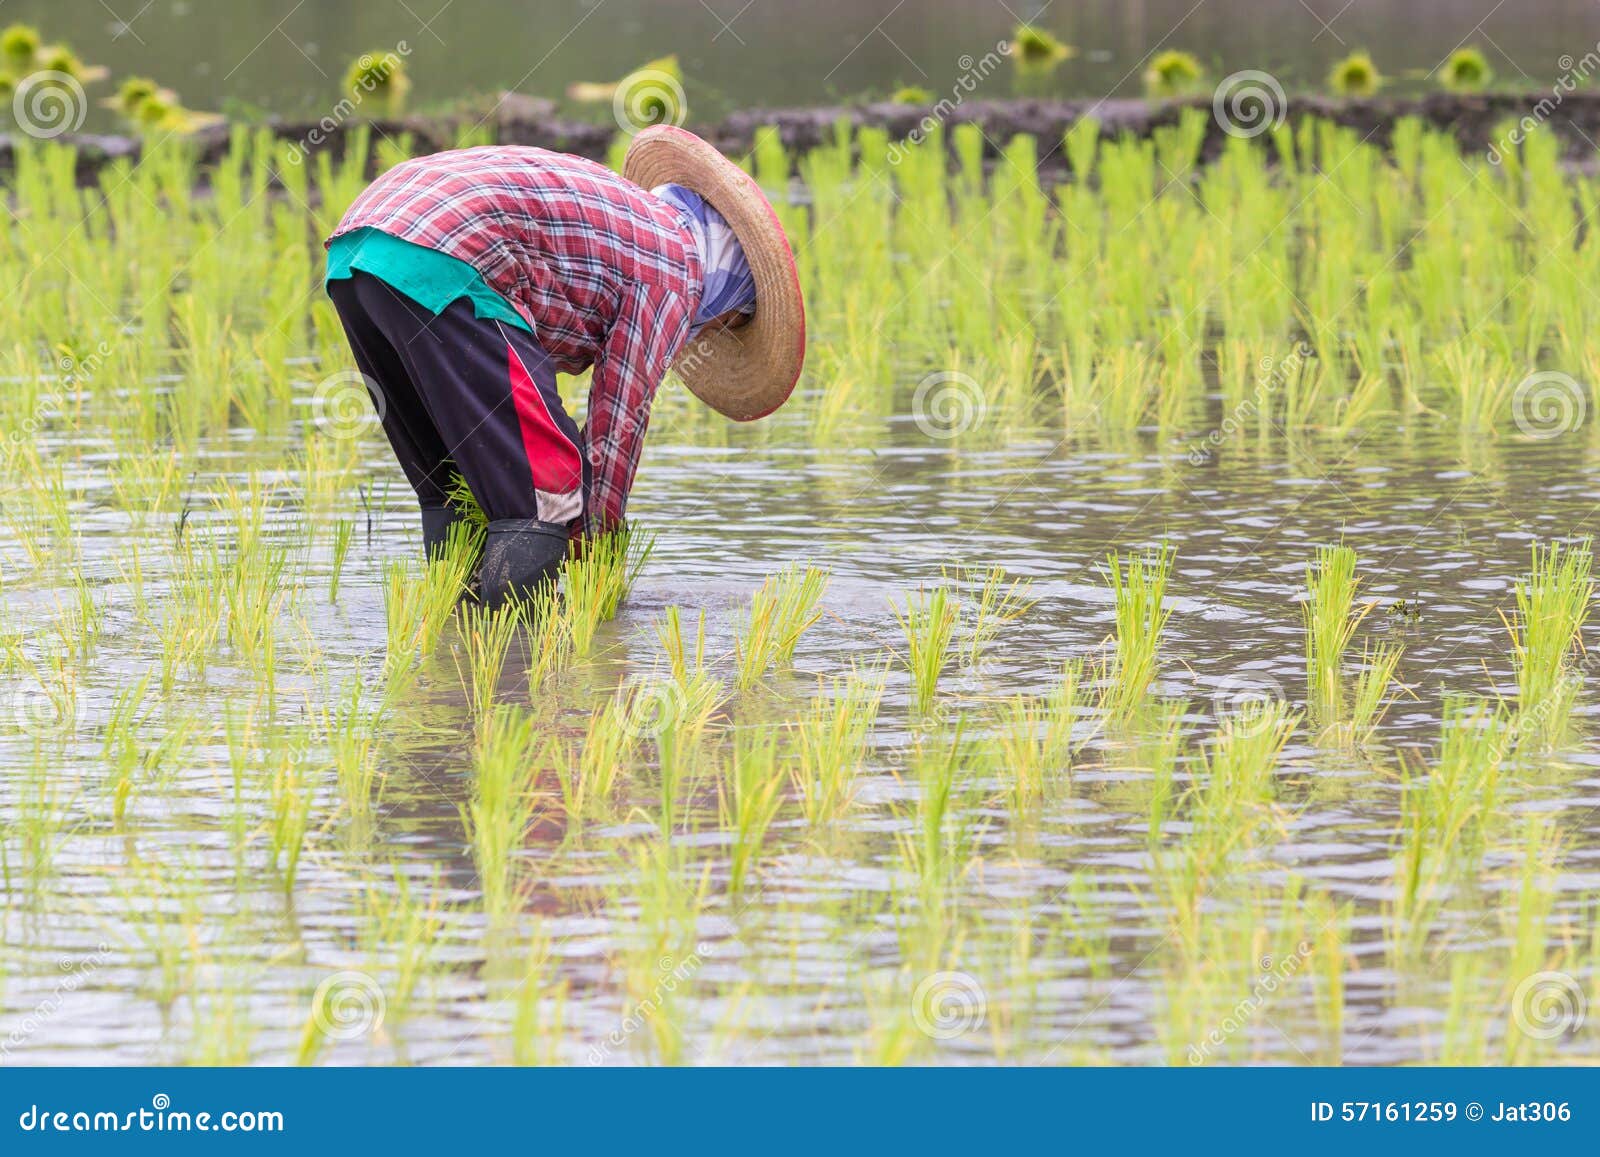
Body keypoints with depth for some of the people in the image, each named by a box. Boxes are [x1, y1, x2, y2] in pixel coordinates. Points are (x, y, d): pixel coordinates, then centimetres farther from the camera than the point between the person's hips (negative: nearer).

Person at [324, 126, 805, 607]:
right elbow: (619, 418, 7)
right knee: (549, 482, -5)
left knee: (452, 481, 21)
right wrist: (596, 538, 19)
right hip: (437, 264, -10)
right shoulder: (675, 269, 8)